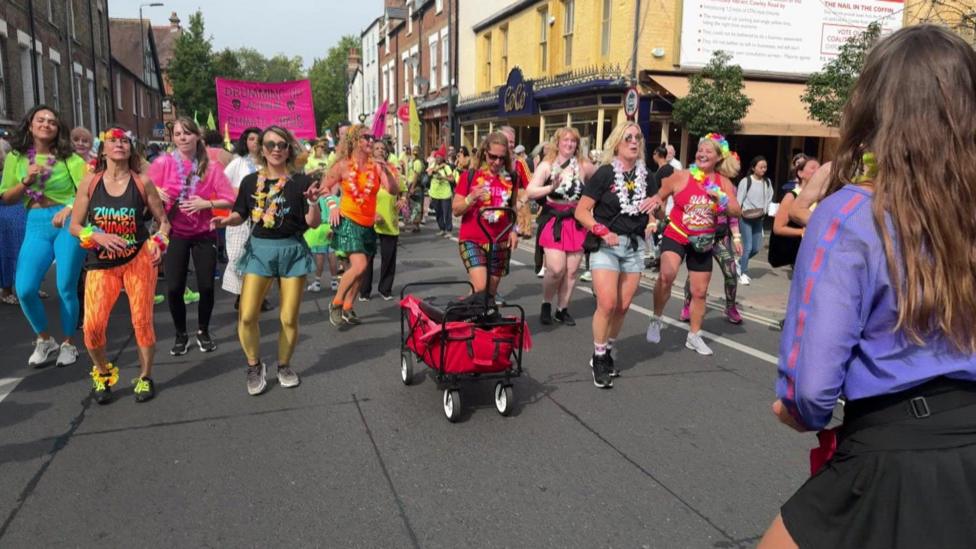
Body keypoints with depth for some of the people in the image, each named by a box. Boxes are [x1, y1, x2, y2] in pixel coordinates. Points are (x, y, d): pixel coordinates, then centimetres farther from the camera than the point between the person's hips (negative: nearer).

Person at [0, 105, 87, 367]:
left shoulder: (69, 158, 2)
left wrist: (69, 209, -22)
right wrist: (26, 182, -6)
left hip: (68, 223, -3)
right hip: (36, 225, 3)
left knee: (66, 287, 1)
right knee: (24, 289, -6)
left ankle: (68, 344, 18)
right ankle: (45, 340, 17)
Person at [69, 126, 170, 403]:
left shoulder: (142, 182, -2)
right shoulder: (89, 182, -1)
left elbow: (163, 221, 5)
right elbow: (74, 226, 3)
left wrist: (159, 242, -15)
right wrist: (98, 237, -16)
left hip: (139, 260, -1)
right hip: (101, 263, 1)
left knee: (142, 321, 0)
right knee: (93, 326, -8)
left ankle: (145, 377, 21)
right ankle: (103, 373, 21)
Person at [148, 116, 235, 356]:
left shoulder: (211, 166, -3)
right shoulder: (163, 163, -5)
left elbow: (229, 200, -4)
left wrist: (205, 203, -18)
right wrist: (156, 193, -18)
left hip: (204, 233, 1)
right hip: (175, 233, 0)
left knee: (206, 286, 1)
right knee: (174, 288, -2)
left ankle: (203, 331, 25)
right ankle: (181, 334, 21)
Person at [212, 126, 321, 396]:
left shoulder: (301, 181, -3)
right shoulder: (250, 181, 4)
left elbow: (313, 223, -5)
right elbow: (240, 215, 12)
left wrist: (313, 202, -23)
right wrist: (225, 220, -9)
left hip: (293, 251, -1)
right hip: (259, 249, 1)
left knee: (289, 319, 6)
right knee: (247, 316, -8)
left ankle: (284, 365, 29)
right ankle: (255, 366, 16)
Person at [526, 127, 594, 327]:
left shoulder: (584, 166, 0)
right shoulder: (547, 165, -4)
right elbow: (530, 192, -13)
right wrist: (551, 187, -28)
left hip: (577, 222, 3)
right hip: (554, 221, -3)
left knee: (571, 271, 5)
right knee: (556, 269, -13)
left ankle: (562, 310, 22)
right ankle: (546, 304, 13)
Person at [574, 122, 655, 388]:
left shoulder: (645, 176, 8)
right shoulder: (605, 173, -5)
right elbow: (581, 211, -7)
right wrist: (602, 231, -18)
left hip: (635, 246, 5)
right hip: (606, 245, -5)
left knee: (623, 306, 6)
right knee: (607, 304, -15)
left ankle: (608, 352, 25)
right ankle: (598, 358, 3)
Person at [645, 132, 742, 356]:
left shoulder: (723, 182, 1)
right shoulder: (681, 176, -9)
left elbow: (736, 212, -4)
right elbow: (657, 198, 0)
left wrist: (721, 199, -19)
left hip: (703, 243, 4)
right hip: (676, 237, -4)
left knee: (700, 291, 11)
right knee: (666, 275, -30)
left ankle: (694, 336, 31)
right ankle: (656, 319, -6)